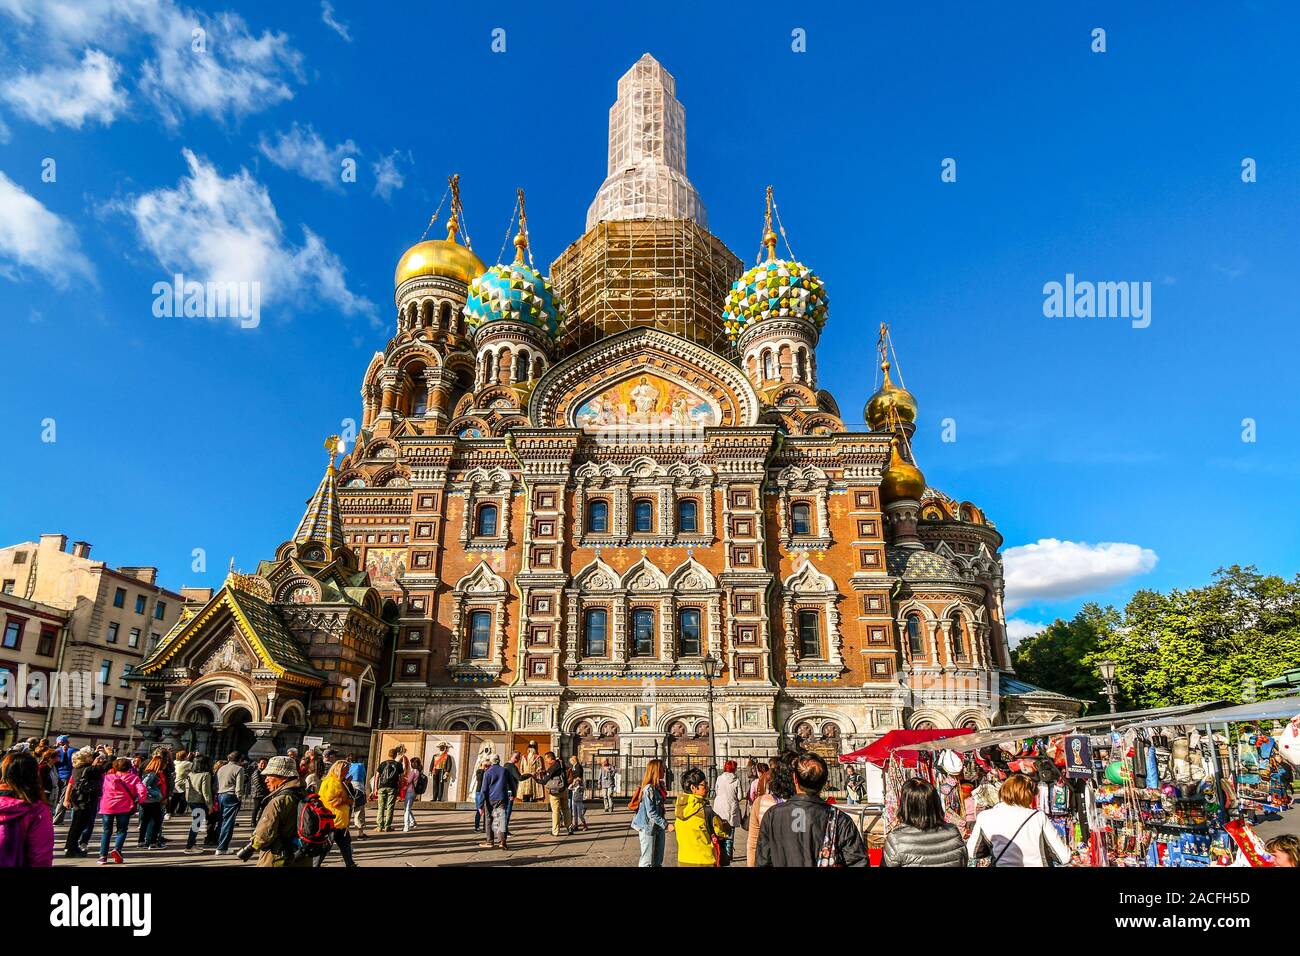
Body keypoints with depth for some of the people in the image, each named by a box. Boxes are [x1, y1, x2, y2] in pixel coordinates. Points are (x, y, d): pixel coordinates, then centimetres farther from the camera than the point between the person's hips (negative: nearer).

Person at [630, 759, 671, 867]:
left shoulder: (659, 787, 7)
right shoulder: (649, 789, -20)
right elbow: (651, 813, -21)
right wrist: (666, 825, -22)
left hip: (659, 828, 9)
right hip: (648, 828, -9)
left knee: (658, 861, 14)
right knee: (648, 862, -1)